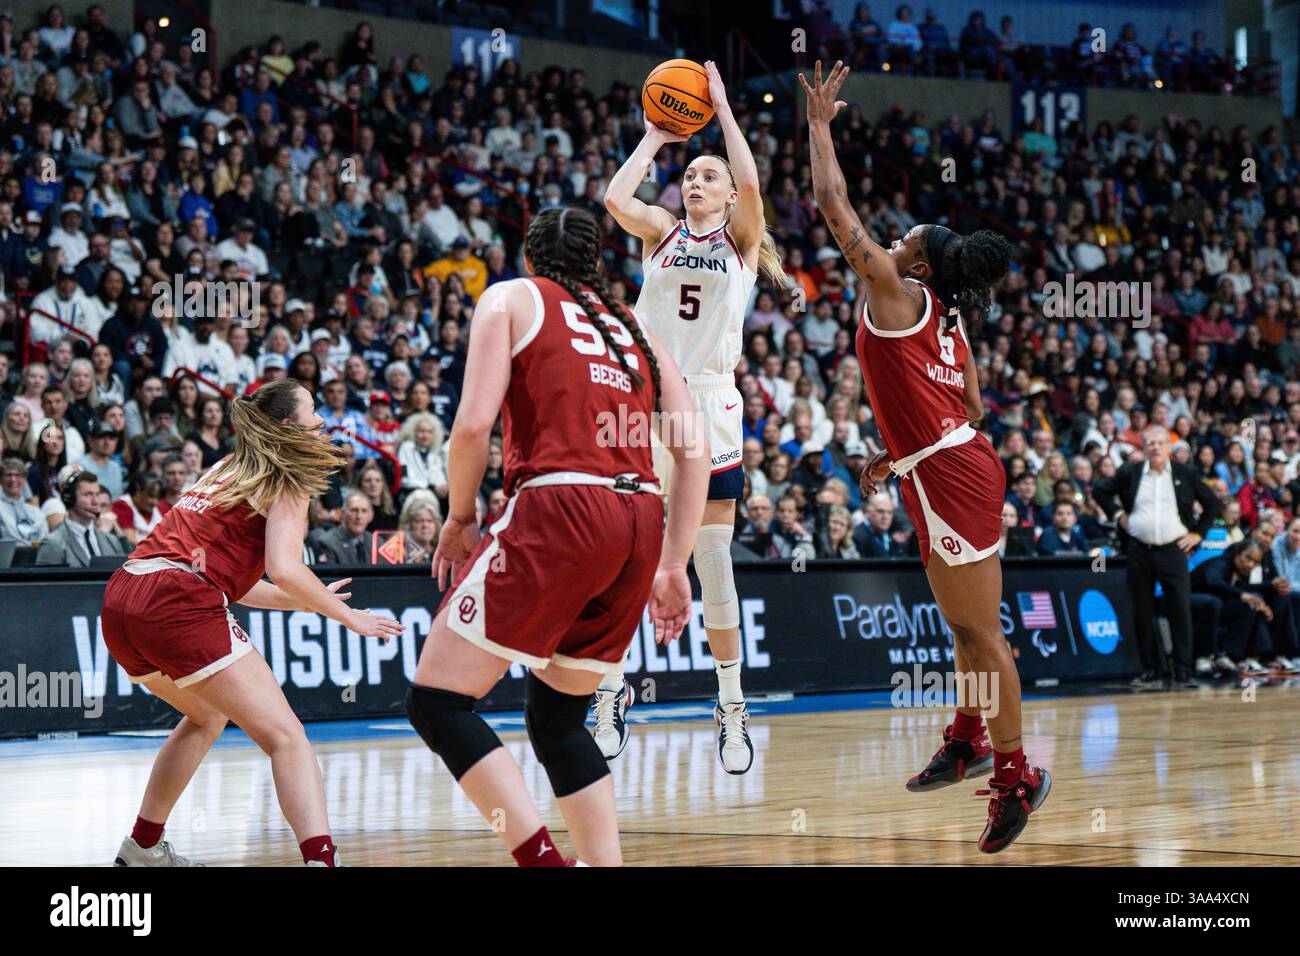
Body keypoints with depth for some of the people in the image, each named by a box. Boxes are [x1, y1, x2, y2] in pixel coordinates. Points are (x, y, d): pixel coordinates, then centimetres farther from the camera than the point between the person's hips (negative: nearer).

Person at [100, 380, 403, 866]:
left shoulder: (224, 471, 28)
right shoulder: (286, 482, 5)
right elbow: (284, 568, -10)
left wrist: (307, 600, 36)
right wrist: (348, 616, 3)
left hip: (120, 601, 8)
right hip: (177, 604, -8)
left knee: (206, 715, 33)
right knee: (286, 738, -8)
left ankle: (142, 846, 36)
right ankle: (321, 857, -27)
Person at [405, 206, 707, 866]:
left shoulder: (512, 298, 11)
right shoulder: (634, 327, 25)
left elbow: (474, 422, -3)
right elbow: (694, 451, 15)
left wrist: (459, 518, 11)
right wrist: (674, 566, 16)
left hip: (559, 510, -6)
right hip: (641, 521, 6)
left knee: (436, 699, -1)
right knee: (557, 718, 20)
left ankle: (540, 857, -15)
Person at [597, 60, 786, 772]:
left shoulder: (741, 241, 9)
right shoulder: (661, 233, 12)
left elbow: (751, 186, -11)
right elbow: (615, 198, -7)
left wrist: (722, 109, -4)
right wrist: (655, 137, 3)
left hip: (710, 405, -1)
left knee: (713, 559, 0)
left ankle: (732, 707, 9)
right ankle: (611, 692, 6)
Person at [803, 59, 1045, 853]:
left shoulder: (898, 295, -8)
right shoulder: (946, 320, 15)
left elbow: (834, 204, -10)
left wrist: (820, 123, 0)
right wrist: (900, 455, 22)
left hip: (949, 479, -9)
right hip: (962, 464, 9)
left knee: (979, 631, -4)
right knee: (972, 624, 19)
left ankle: (1016, 776, 0)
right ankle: (970, 743, 32)